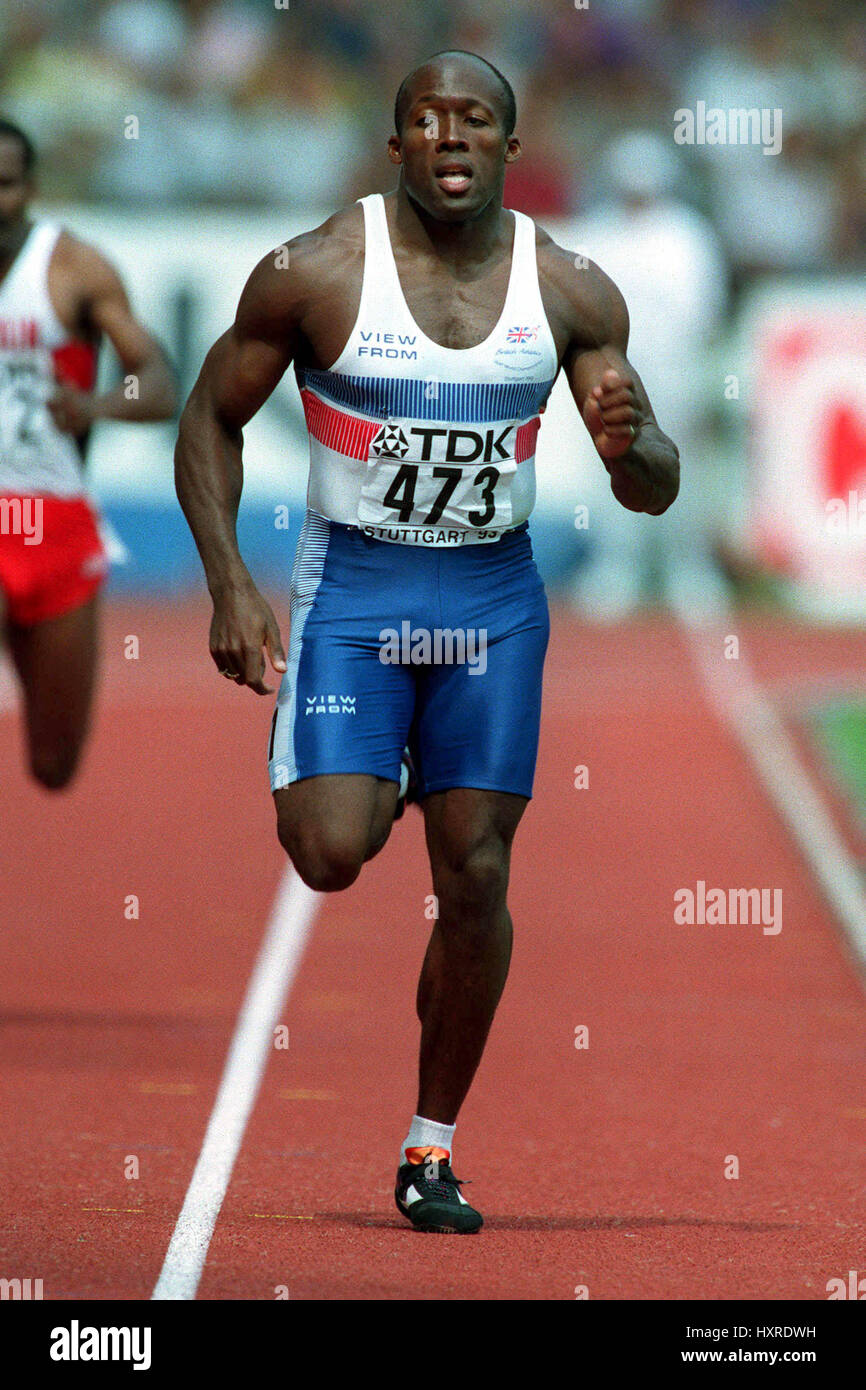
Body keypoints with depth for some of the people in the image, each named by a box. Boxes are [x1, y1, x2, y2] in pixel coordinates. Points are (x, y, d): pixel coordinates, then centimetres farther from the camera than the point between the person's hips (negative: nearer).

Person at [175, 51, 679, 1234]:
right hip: (351, 587, -2)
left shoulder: (570, 293, -4)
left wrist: (630, 447, -25)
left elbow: (657, 493, -1)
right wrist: (228, 584, -10)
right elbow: (212, 419, 0)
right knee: (329, 855, -18)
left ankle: (432, 1149, 14)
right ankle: (375, 782, 21)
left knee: (476, 880, 0)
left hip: (495, 600, 2)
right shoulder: (314, 274, -11)